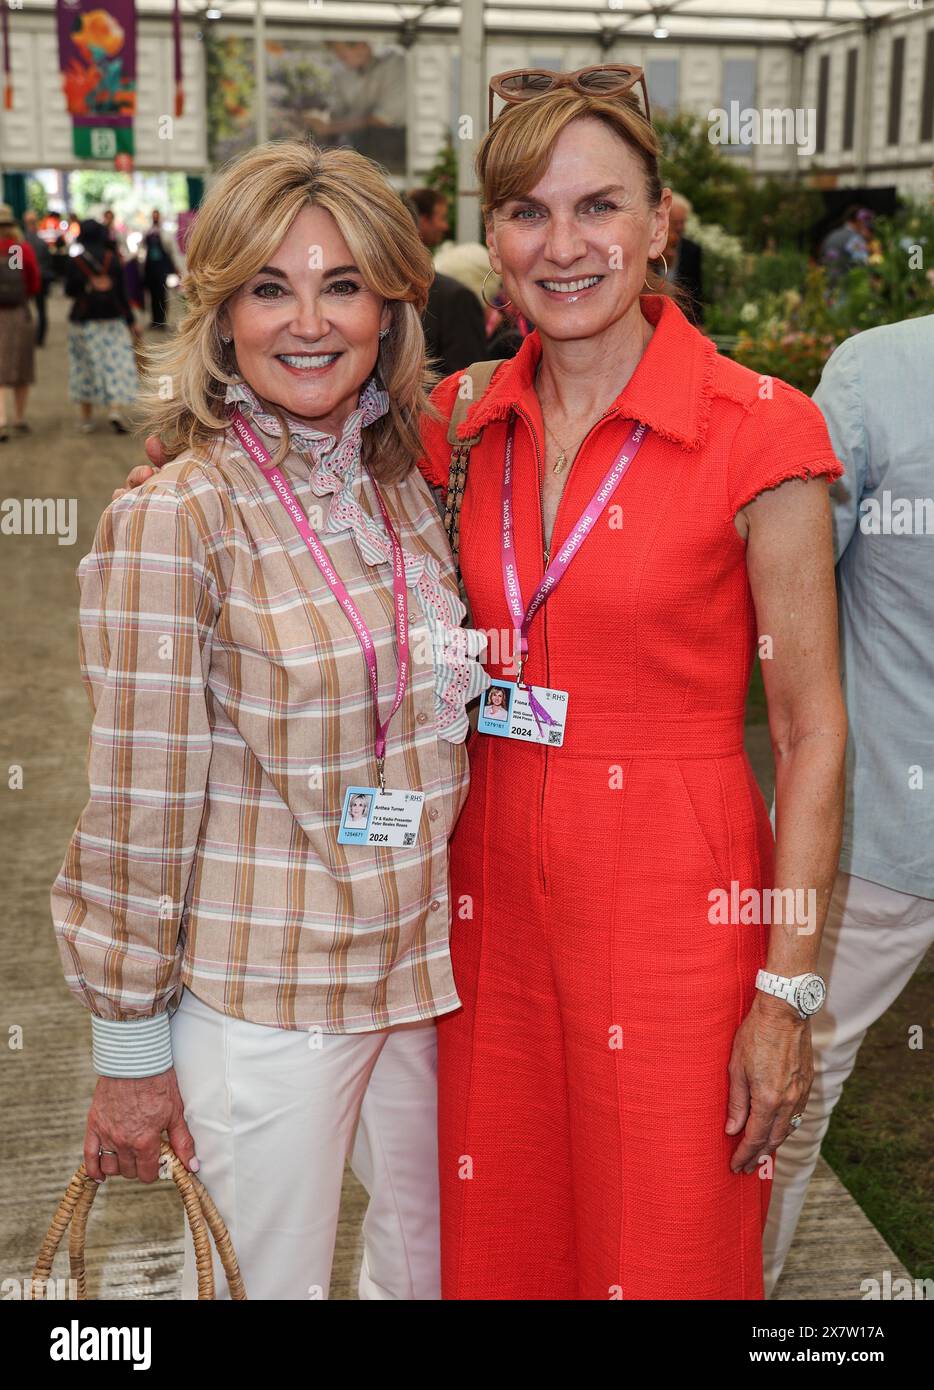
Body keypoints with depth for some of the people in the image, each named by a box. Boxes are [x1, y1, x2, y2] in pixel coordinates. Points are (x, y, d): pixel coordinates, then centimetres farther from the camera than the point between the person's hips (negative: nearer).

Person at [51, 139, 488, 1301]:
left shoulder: (404, 487, 2)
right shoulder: (170, 521, -18)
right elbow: (138, 810, -14)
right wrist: (129, 1045, -9)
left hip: (422, 965, 6)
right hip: (263, 994, -6)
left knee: (430, 1259, 24)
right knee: (274, 1280, 13)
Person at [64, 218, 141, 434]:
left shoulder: (75, 262, -6)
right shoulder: (112, 259, -4)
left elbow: (69, 291, -1)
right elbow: (122, 292, -3)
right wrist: (132, 321, 3)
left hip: (83, 320, 0)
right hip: (111, 319, 0)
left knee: (85, 366, 10)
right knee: (115, 363, 1)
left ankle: (86, 417, 13)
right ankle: (114, 410, -17)